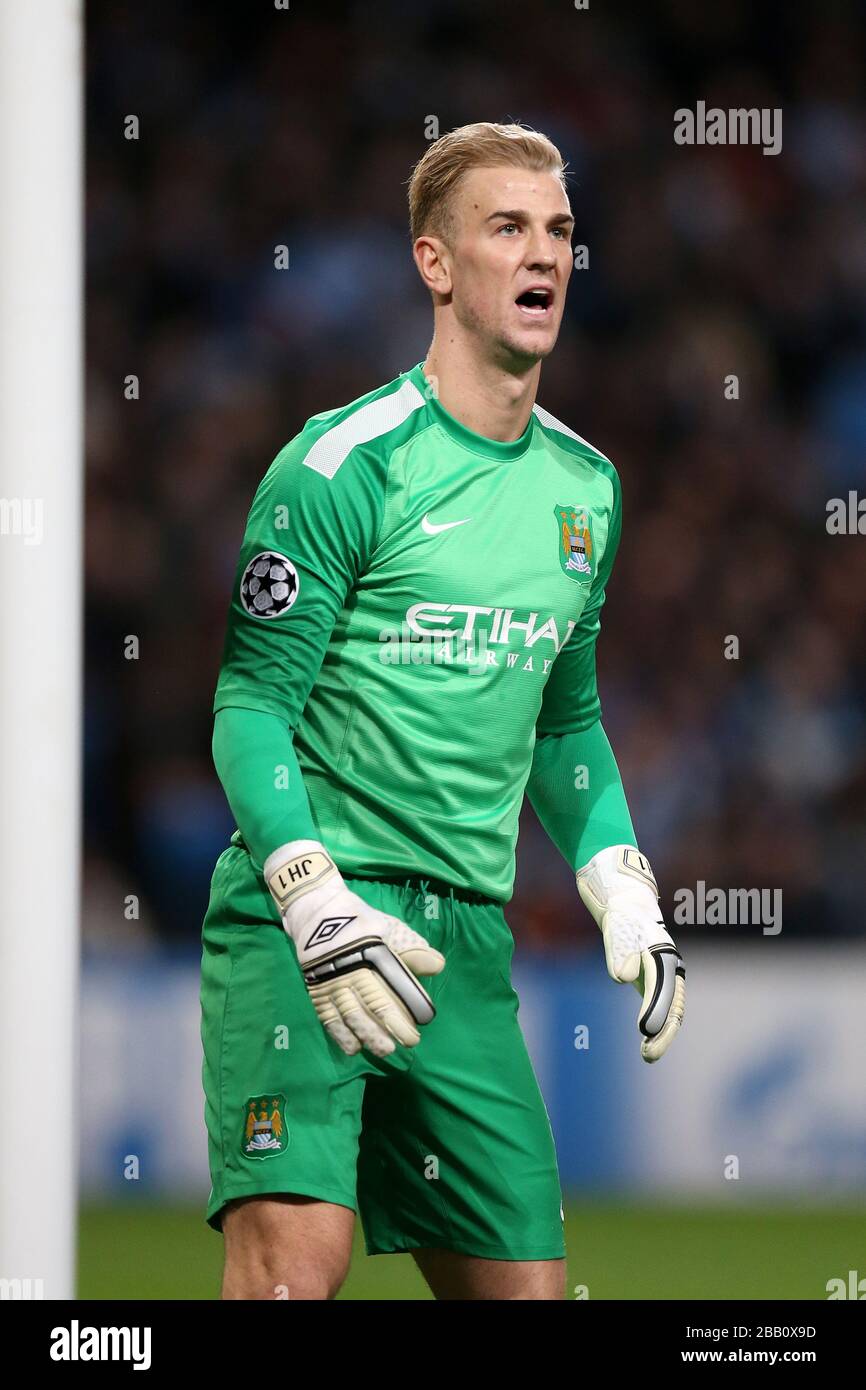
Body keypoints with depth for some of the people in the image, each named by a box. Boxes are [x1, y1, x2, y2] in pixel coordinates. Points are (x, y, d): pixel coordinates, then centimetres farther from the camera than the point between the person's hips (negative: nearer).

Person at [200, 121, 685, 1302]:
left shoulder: (584, 486, 14)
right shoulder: (345, 465, -8)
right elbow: (250, 710, -9)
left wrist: (628, 906, 15)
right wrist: (316, 907, -21)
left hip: (468, 936, 7)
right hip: (302, 910, -7)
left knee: (526, 1279, 3)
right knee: (296, 1251, -23)